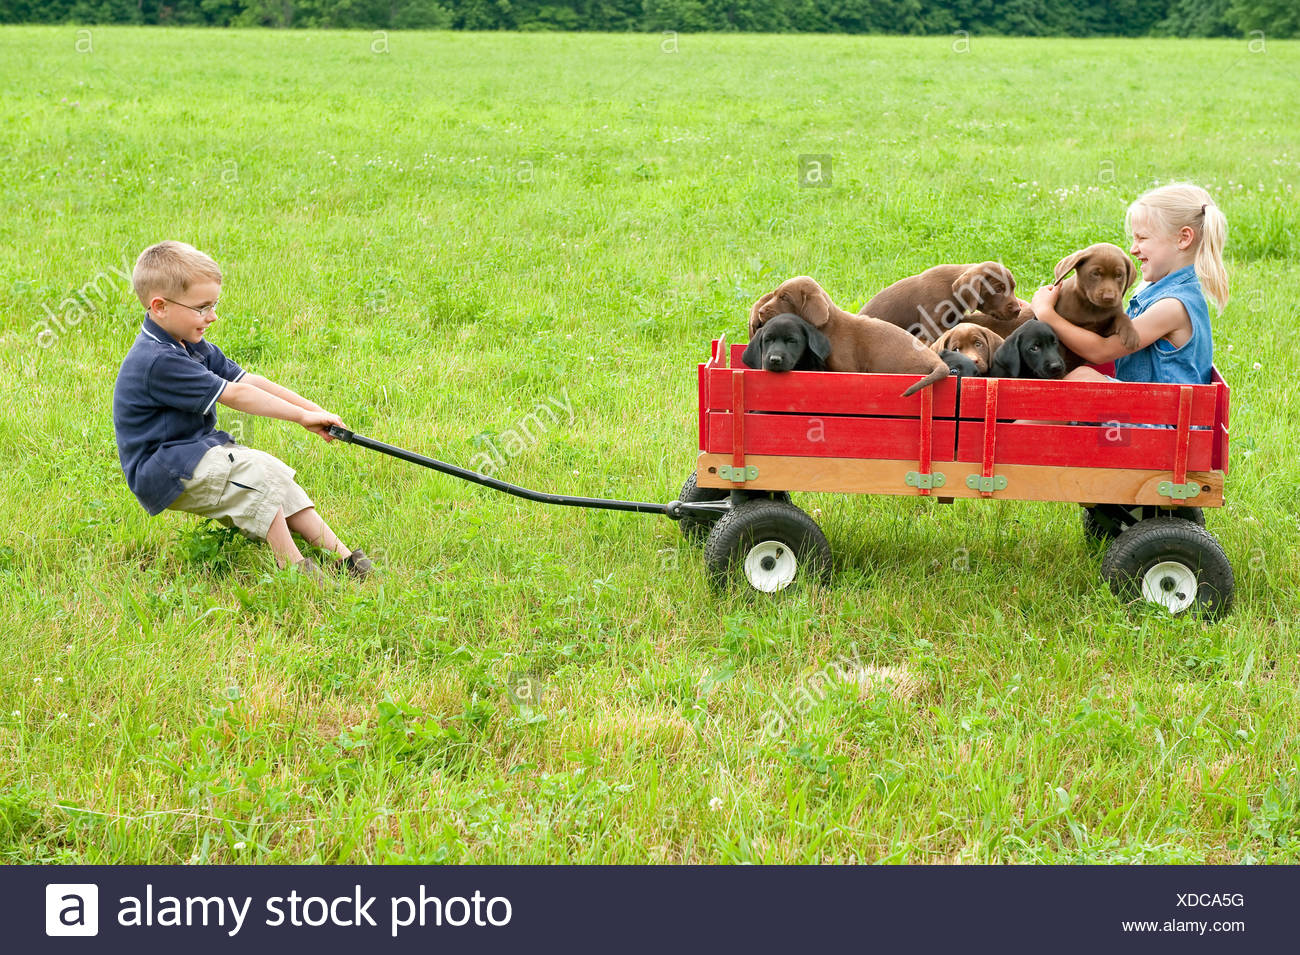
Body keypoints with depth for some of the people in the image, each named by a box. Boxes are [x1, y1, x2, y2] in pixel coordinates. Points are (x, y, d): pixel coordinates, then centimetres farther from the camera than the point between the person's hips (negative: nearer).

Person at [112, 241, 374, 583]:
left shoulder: (193, 347, 10)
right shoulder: (156, 361, -24)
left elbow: (250, 381, 3)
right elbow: (235, 395, -23)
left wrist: (314, 410, -6)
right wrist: (302, 416, -19)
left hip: (198, 450, 10)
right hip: (164, 474, -10)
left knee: (276, 477, -2)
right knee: (257, 472, -24)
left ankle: (340, 554, -5)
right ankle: (292, 566, -21)